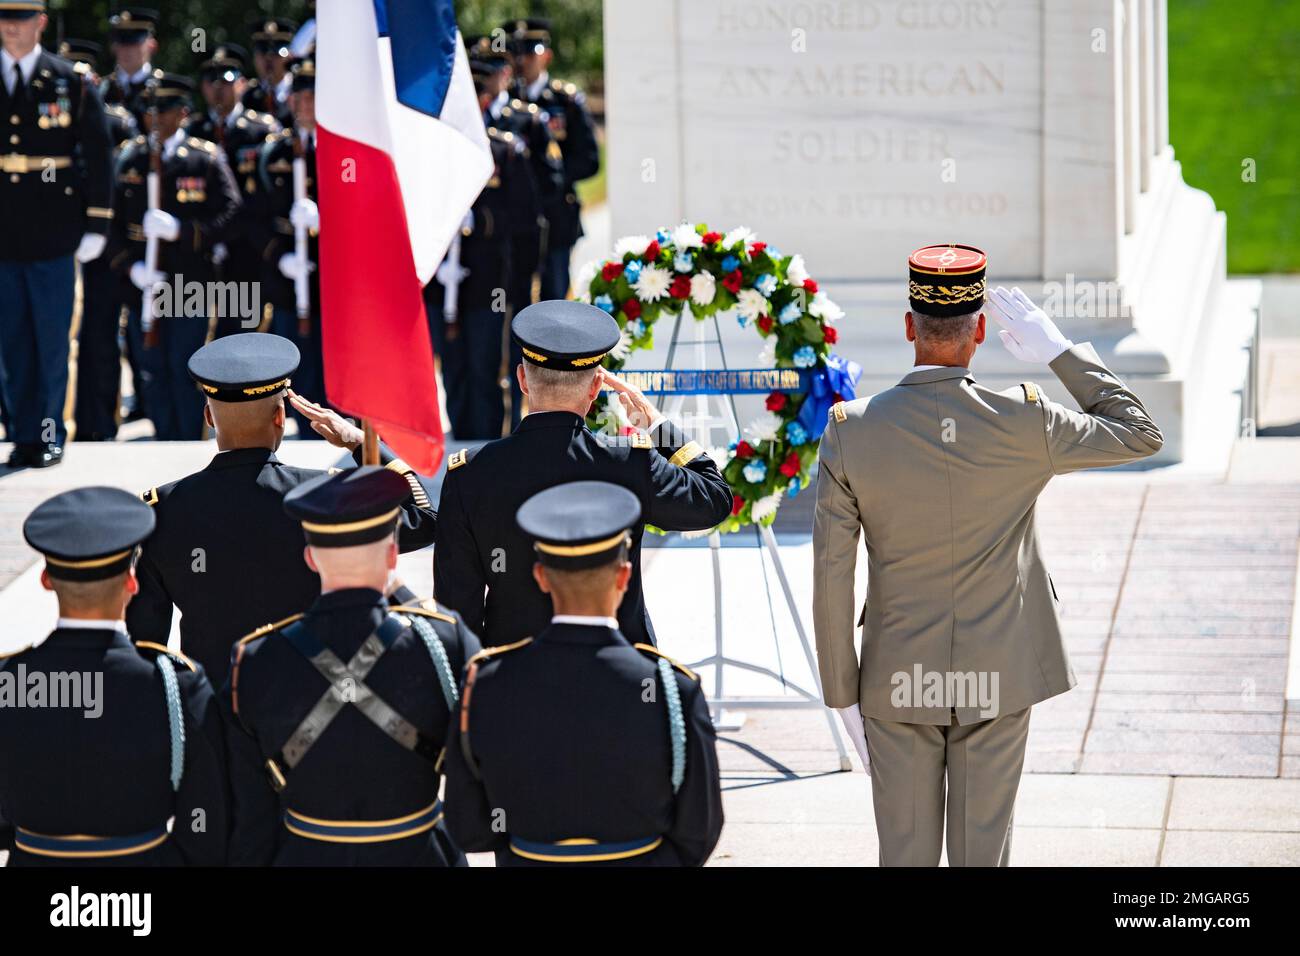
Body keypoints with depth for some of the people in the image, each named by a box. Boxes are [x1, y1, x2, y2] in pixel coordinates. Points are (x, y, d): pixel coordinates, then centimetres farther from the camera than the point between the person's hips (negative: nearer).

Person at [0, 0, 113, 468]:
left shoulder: (73, 83, 1)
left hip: (52, 236, -2)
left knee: (51, 339, 3)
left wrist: (95, 227, -2)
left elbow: (99, 156, 2)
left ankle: (50, 434, 11)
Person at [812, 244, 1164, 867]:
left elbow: (832, 577, -9)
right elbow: (1140, 435, 1)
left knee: (906, 854, 11)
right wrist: (1058, 352, 1)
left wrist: (842, 695, 1)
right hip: (998, 677, 0)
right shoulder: (1024, 422, -15)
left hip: (897, 681, 0)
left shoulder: (850, 431, -13)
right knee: (982, 853, 11)